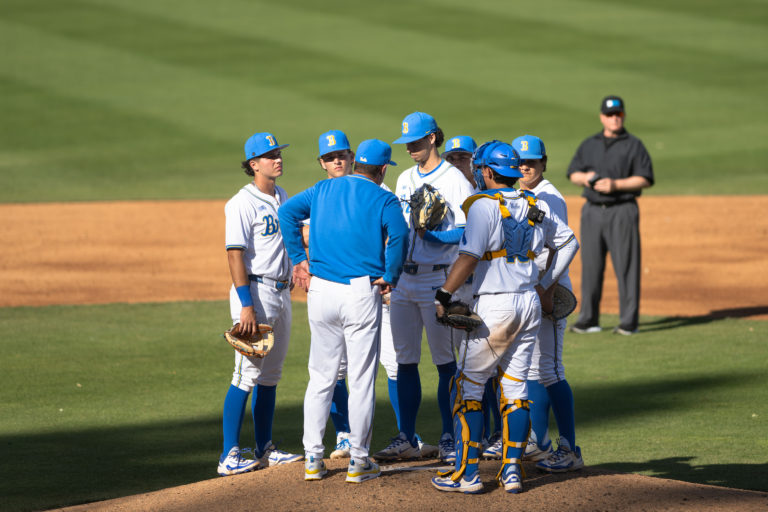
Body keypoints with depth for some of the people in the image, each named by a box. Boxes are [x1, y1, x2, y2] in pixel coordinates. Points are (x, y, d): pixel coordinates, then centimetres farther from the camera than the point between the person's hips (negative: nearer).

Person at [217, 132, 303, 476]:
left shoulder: (283, 198, 13)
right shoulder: (243, 203, -12)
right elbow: (235, 254, -17)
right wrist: (246, 305, -23)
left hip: (282, 291, 8)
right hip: (255, 290, -8)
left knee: (271, 375, 13)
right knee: (247, 373, -11)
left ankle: (264, 449, 20)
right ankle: (230, 456, -10)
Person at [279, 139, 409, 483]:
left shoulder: (323, 190, 11)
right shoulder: (383, 199, -3)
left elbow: (288, 212, 4)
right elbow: (398, 236, -17)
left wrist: (298, 258, 6)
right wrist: (390, 276, -5)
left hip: (321, 289, 4)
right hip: (361, 293, -4)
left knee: (320, 377, 13)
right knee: (362, 379, 3)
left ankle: (313, 459, 12)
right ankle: (358, 462, 6)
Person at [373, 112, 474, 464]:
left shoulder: (455, 180, -7)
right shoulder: (405, 180, 15)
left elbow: (467, 232, -12)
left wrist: (433, 235, -27)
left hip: (437, 280, -7)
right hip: (402, 279, 7)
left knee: (445, 362, -1)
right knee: (405, 362, 7)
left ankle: (450, 439, 5)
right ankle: (406, 439, 11)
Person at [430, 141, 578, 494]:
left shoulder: (484, 205, -10)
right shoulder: (535, 207, 11)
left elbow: (470, 256, -19)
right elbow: (568, 242, 22)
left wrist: (444, 295, -16)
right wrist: (547, 285, 25)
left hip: (495, 306, -7)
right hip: (530, 305, 7)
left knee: (469, 385, 1)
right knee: (515, 386, 11)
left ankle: (467, 473, -1)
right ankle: (512, 471, 9)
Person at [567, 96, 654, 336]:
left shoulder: (634, 145, 2)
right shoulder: (589, 145, 15)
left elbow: (645, 179, -5)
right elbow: (572, 173, 17)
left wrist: (615, 184, -16)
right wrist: (584, 178, -6)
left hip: (622, 210, -4)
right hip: (593, 211, 4)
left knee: (626, 266, -6)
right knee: (590, 266, 5)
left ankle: (628, 322, -4)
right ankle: (588, 320, 11)